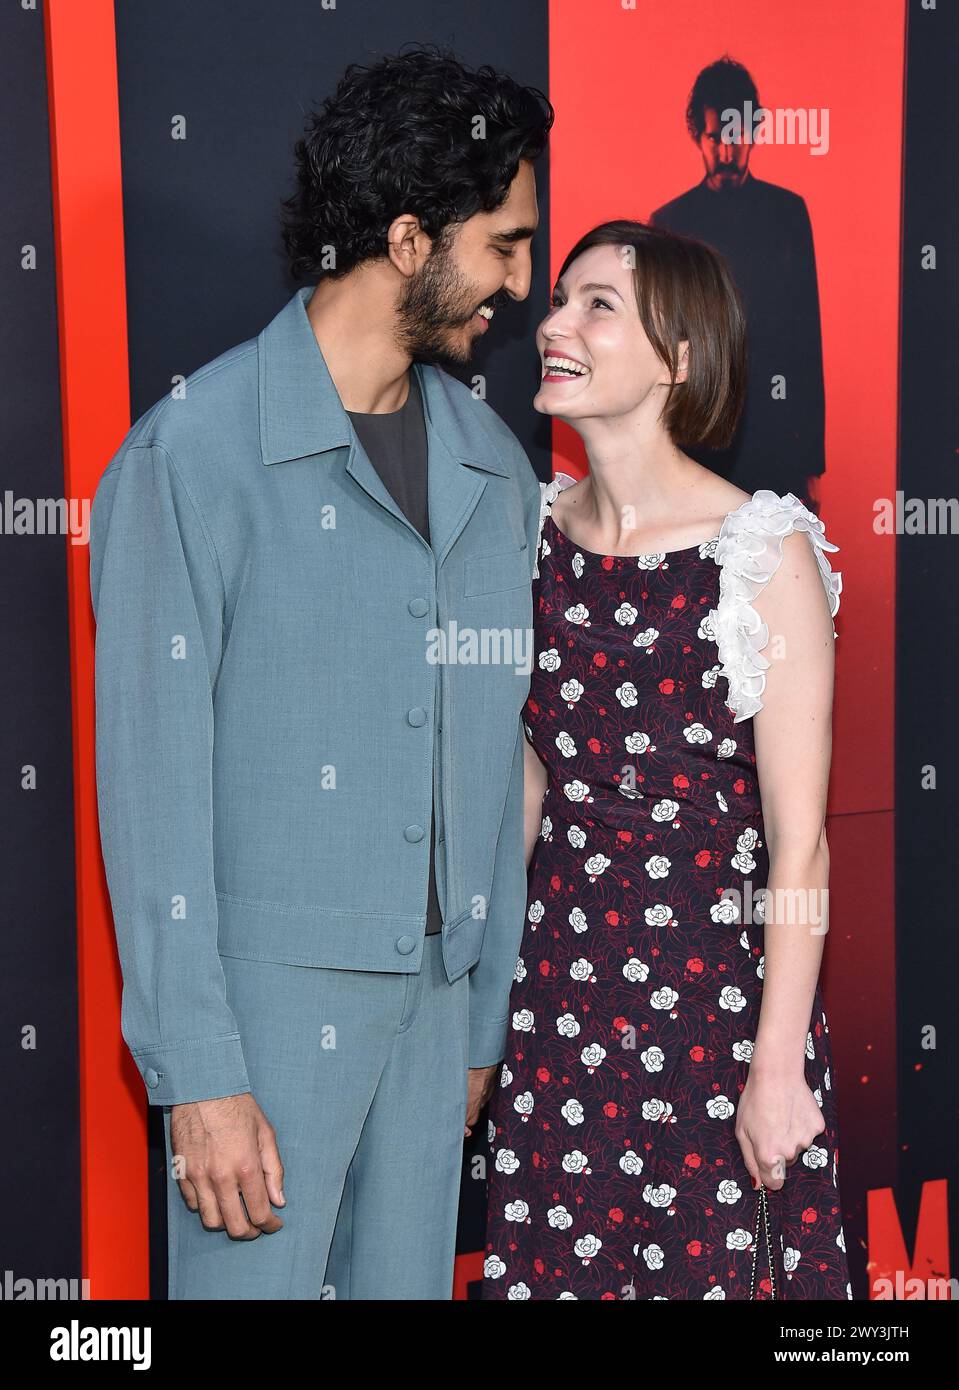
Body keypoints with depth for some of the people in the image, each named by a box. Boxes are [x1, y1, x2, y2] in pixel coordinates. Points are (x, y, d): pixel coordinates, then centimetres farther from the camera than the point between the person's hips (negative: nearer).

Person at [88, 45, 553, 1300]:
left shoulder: (493, 463, 8)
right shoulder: (195, 453, -11)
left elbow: (495, 755, 12)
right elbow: (153, 777, -12)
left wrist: (486, 1011, 13)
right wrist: (199, 1071, -14)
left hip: (433, 990, 6)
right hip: (269, 990, -6)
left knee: (413, 1279, 14)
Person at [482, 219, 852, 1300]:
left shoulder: (767, 552, -15)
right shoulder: (536, 530, 2)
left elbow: (799, 843, -14)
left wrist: (778, 1067, -13)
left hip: (716, 990, -5)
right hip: (558, 982, 5)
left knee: (716, 1261, 10)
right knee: (556, 1257, 15)